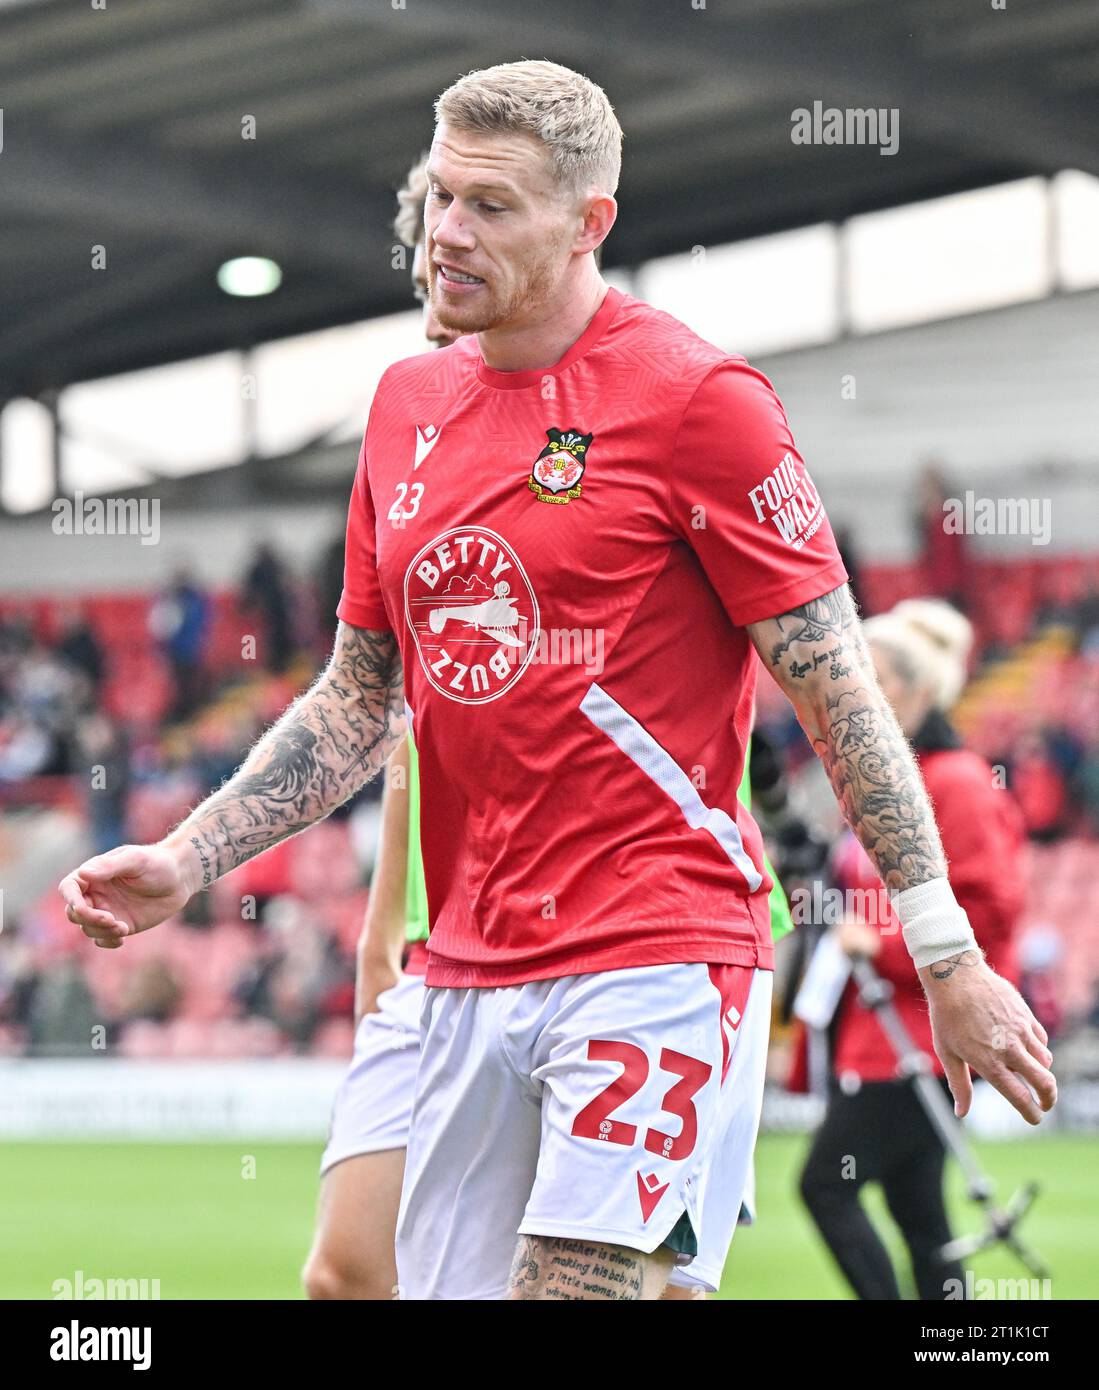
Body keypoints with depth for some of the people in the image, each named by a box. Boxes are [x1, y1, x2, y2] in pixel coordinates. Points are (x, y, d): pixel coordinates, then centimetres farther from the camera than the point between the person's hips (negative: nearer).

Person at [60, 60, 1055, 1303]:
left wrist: (949, 960, -7)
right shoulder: (409, 405, 13)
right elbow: (357, 700, 20)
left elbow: (836, 689, -6)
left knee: (576, 1281, -17)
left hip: (654, 962, -7)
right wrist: (182, 862, 9)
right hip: (467, 974, 7)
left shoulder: (696, 399, -7)